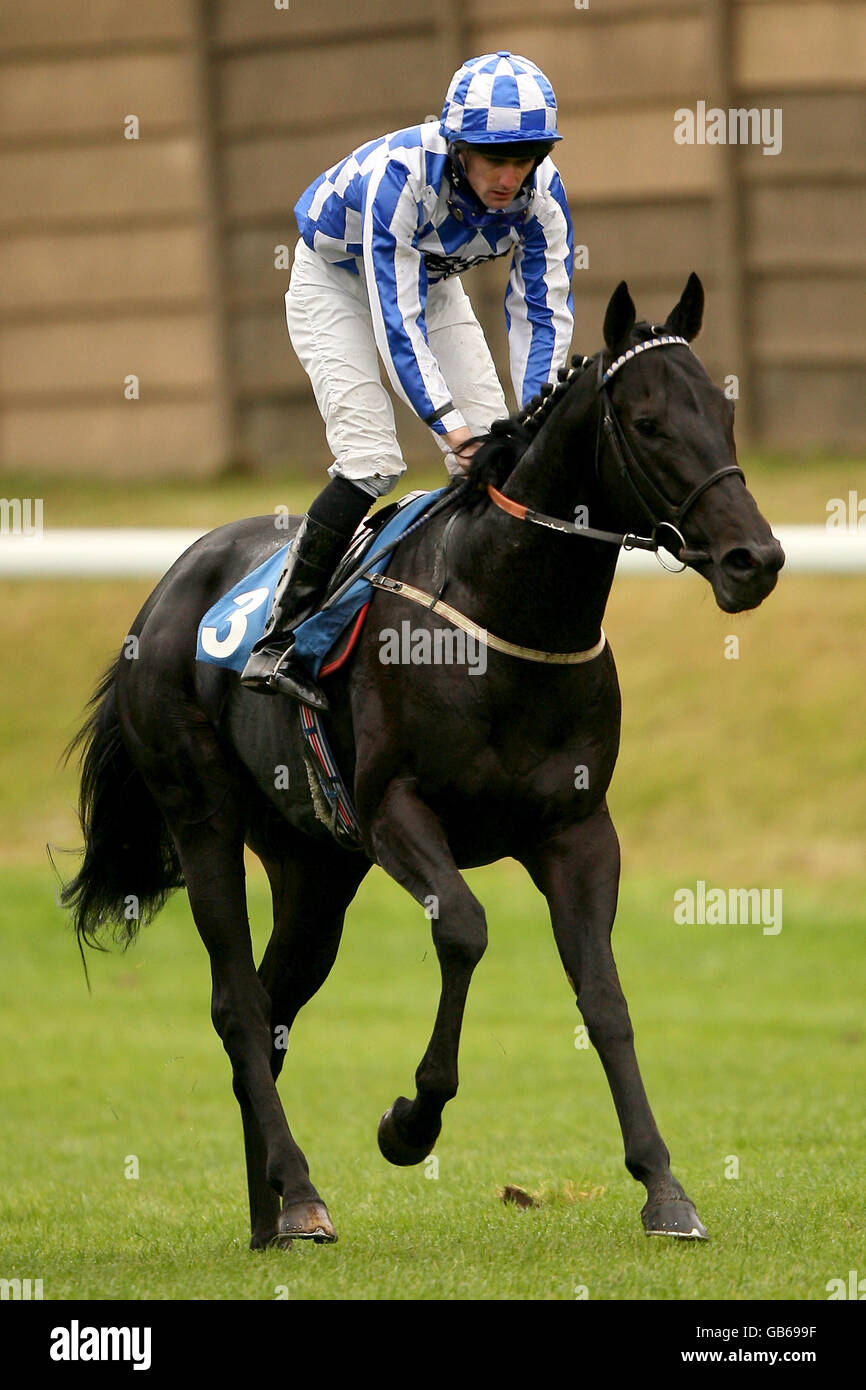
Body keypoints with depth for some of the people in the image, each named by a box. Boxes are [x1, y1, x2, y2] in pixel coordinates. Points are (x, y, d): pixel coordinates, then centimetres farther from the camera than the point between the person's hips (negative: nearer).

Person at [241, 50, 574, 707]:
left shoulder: (541, 191, -24)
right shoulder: (398, 175, -40)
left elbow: (544, 313, -18)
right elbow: (396, 319, -40)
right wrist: (449, 424, -47)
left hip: (431, 280, 6)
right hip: (336, 281, -6)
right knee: (370, 461, -20)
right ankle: (276, 644, -17)